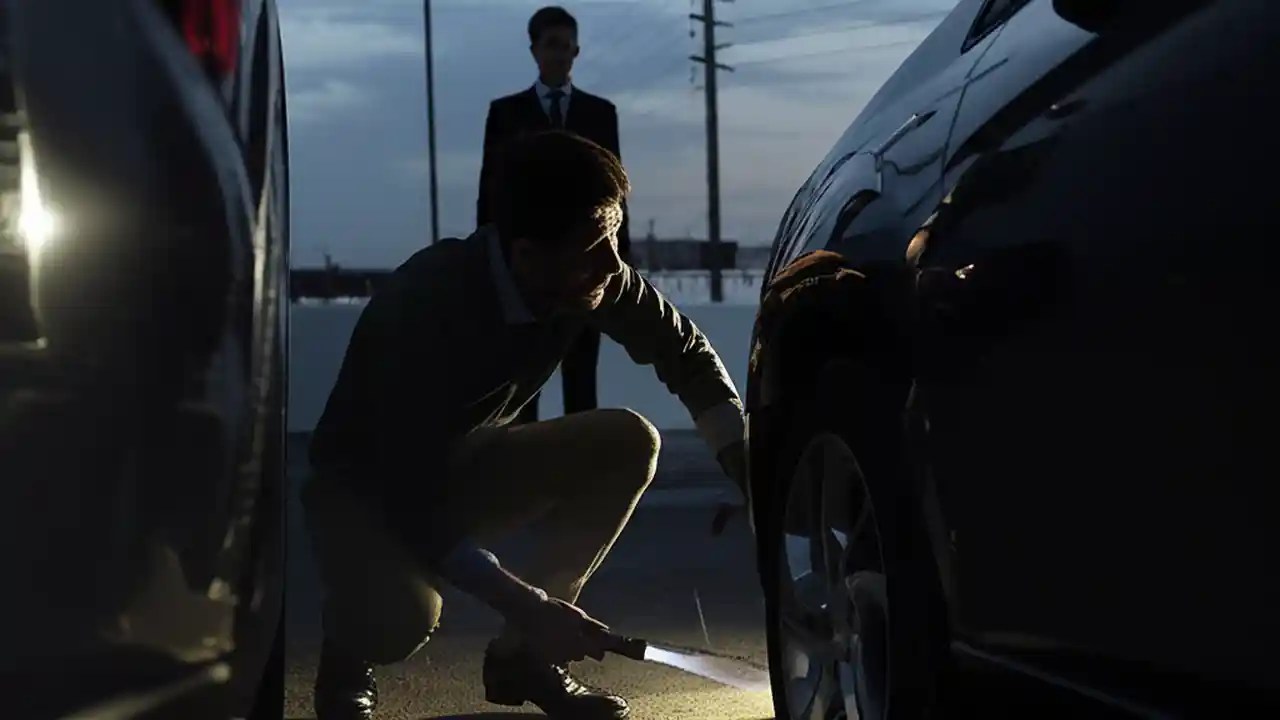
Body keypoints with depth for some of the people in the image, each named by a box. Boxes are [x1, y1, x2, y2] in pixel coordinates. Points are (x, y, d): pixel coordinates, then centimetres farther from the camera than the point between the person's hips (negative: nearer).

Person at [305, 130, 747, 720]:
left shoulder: (592, 279, -17)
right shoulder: (425, 303, -35)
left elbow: (685, 351, 0)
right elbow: (412, 501, -34)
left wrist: (748, 466, -12)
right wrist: (525, 605, -39)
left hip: (458, 463, 6)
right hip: (370, 485, -6)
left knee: (629, 444, -17)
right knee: (403, 617, -37)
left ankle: (526, 653, -4)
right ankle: (347, 658, 1)